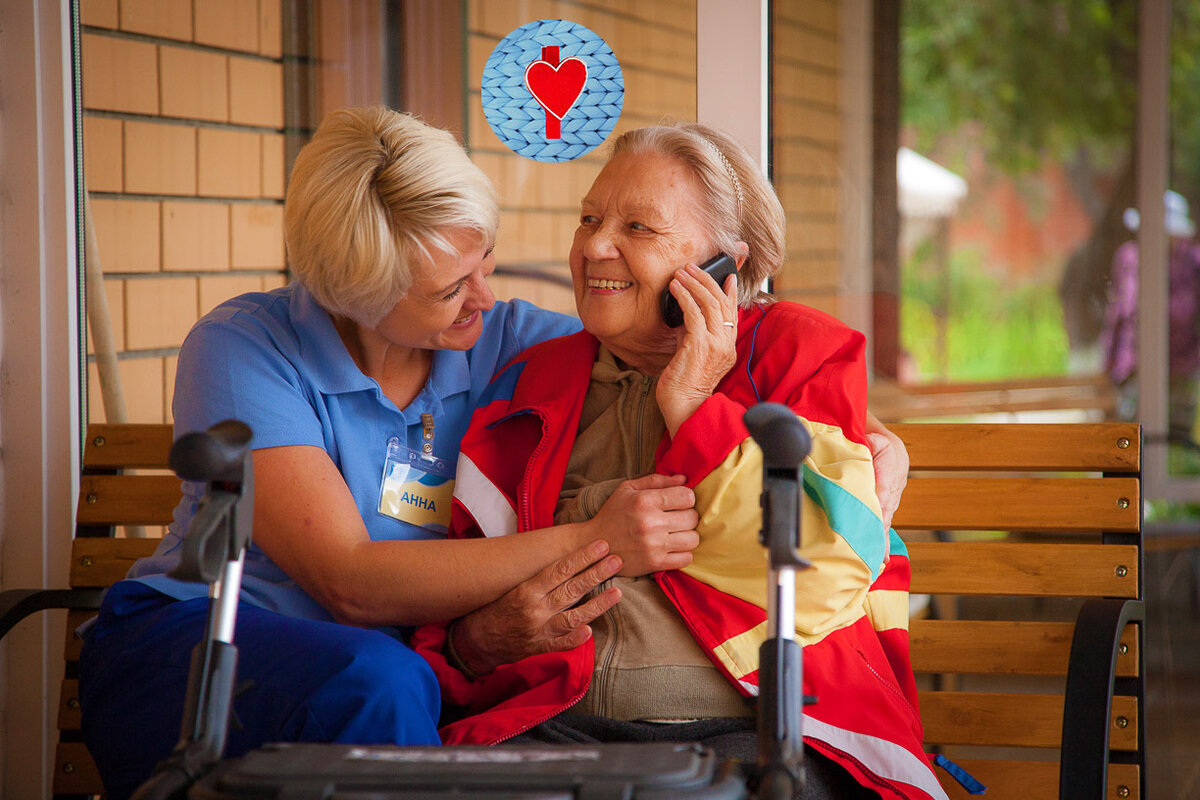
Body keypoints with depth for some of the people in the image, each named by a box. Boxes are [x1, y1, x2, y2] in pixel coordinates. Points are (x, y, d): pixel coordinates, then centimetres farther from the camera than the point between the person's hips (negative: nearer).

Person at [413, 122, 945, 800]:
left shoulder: (800, 353, 10)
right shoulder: (532, 384, 19)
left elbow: (821, 578, -7)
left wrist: (690, 408, -4)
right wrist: (478, 639, -7)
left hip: (752, 725, -2)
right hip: (561, 724, 3)